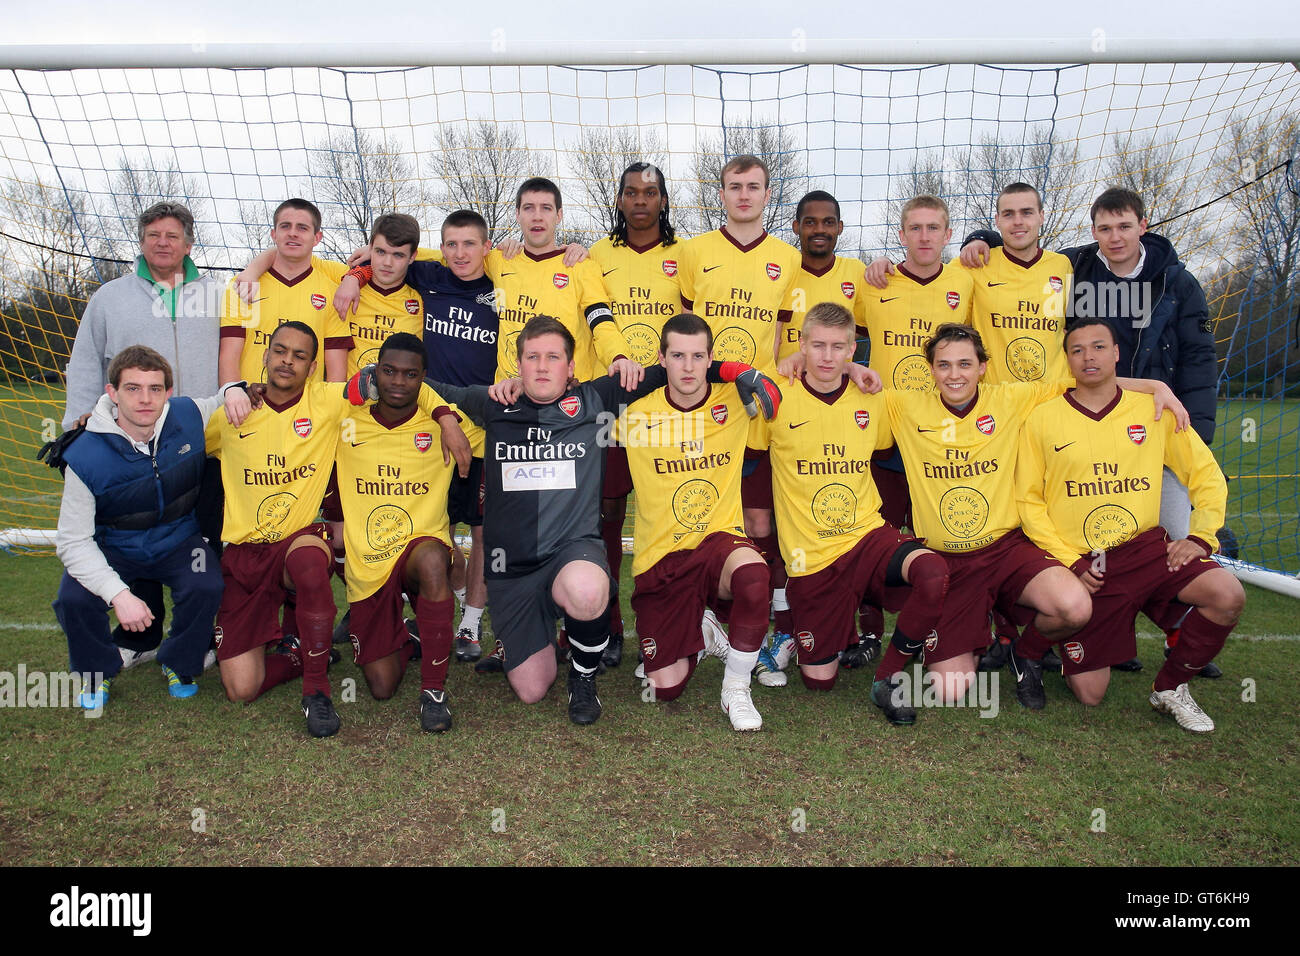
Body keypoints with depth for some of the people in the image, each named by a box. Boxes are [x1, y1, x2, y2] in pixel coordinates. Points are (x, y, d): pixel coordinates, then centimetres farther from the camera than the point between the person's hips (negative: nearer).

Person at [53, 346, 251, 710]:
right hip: (113, 547, -1)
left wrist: (232, 392, -17)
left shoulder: (189, 416, -15)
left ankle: (179, 665, 4)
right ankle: (97, 671, 7)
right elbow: (72, 541, -19)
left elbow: (226, 406, 11)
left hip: (178, 541, 1)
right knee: (74, 600, -27)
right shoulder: (85, 458, -23)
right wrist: (119, 594, -32)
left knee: (206, 588, -28)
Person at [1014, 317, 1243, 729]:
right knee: (1090, 694, -2)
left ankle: (1170, 687, 1)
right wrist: (1069, 561, -8)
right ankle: (1033, 645, 32)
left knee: (1228, 596, -25)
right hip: (1082, 564, -2)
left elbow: (1207, 475, 11)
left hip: (1146, 547, 2)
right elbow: (1028, 500, -1)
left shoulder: (1153, 410, 4)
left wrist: (1201, 536, -3)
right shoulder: (1043, 418, -1)